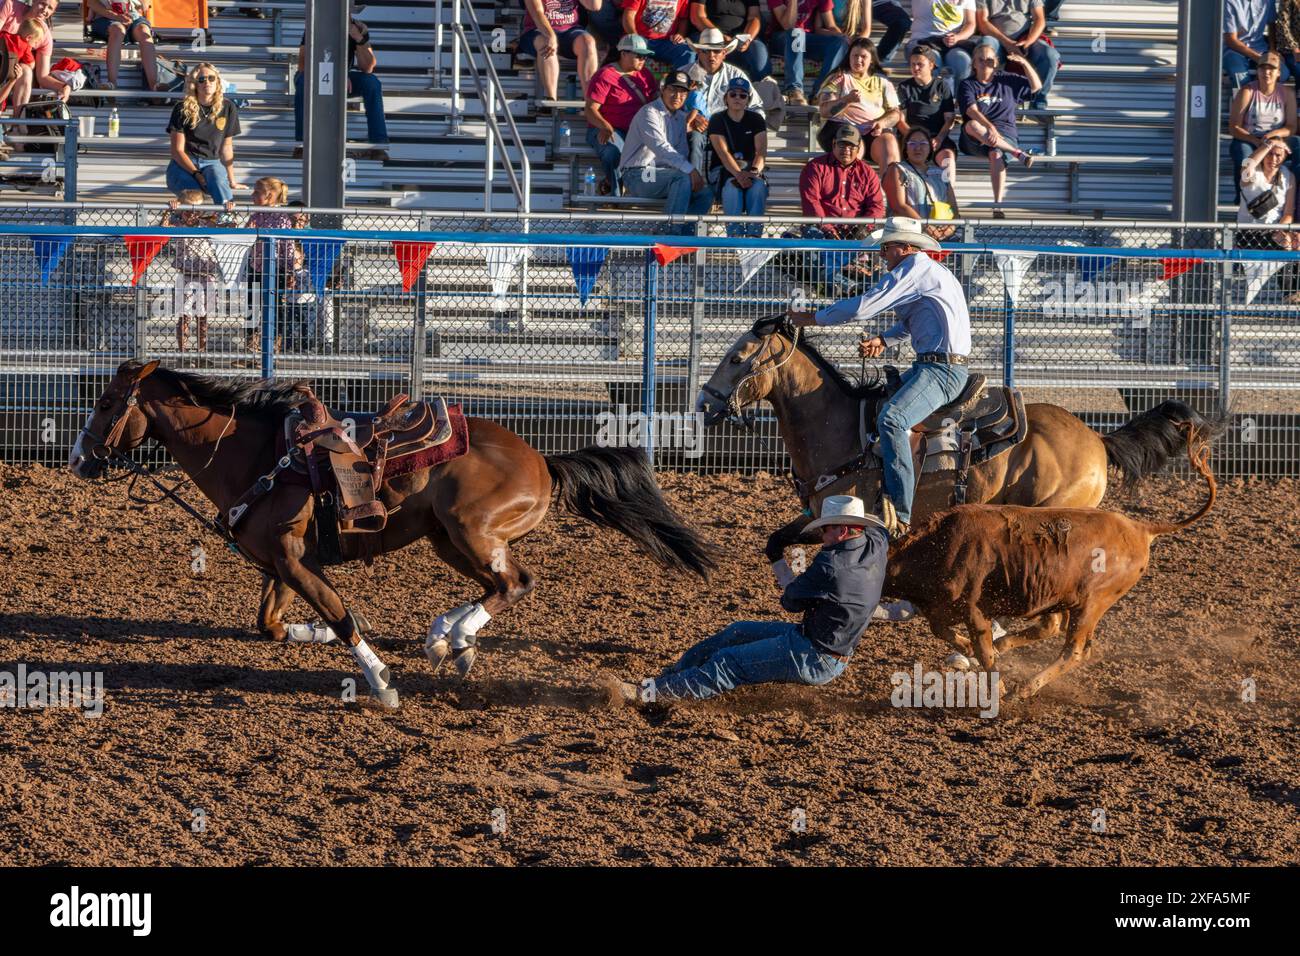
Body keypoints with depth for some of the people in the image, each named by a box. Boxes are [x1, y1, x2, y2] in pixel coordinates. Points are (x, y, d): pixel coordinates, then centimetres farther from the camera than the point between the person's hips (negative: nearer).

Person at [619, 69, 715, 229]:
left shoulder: (681, 117, 18)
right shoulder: (650, 113, -10)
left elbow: (682, 153, 14)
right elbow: (661, 147, -24)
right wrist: (690, 170, -31)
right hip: (638, 176, -8)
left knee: (705, 192, -9)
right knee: (682, 178, -32)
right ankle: (671, 231, -33)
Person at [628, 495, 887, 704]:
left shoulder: (830, 566, -28)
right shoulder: (876, 545, -3)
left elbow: (790, 600, -13)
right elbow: (877, 529, 26)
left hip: (813, 661, -10)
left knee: (729, 663, -10)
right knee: (738, 632, 17)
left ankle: (653, 692, -12)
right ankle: (673, 673, 25)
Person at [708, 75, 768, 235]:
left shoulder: (755, 120, 7)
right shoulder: (717, 120, -1)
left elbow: (761, 151, -6)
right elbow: (723, 153, -15)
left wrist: (754, 171, -28)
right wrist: (739, 174, -31)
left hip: (750, 168, 2)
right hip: (723, 170, -2)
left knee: (758, 186, -33)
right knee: (732, 186, -37)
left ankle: (754, 235, -38)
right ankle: (735, 235, -42)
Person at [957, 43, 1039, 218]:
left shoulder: (1006, 80, 18)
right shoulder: (968, 85, 7)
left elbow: (1036, 86, 19)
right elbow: (972, 111, -10)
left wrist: (1025, 64, 3)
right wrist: (990, 128, -27)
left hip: (1004, 134, 0)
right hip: (975, 142, 0)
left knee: (996, 154, -36)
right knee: (971, 126, -37)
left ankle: (998, 205, -44)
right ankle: (1017, 153, -33)